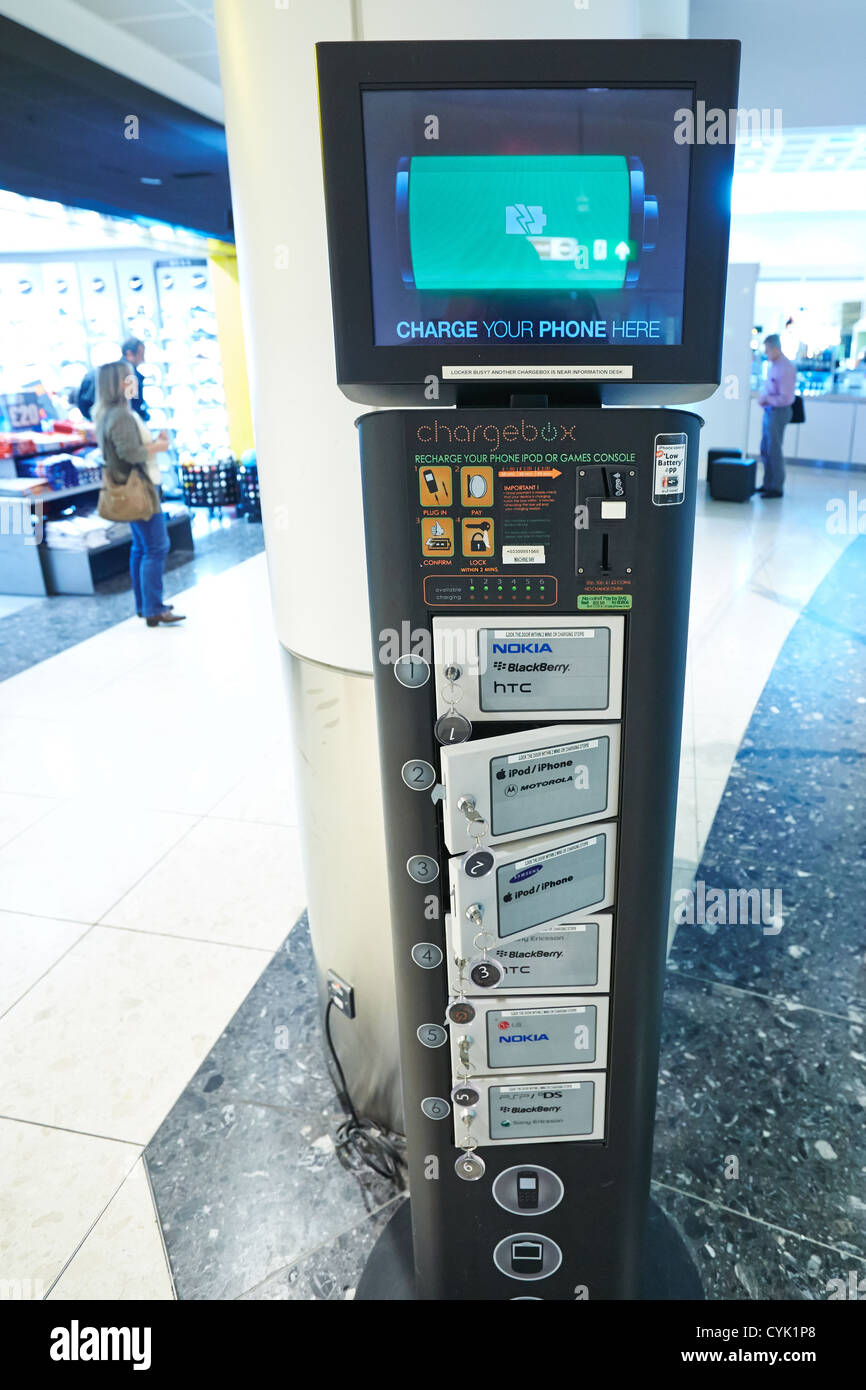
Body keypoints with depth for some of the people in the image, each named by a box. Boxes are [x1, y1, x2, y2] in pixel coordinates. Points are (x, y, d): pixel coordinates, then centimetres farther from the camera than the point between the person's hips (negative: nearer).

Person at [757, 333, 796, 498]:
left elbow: (785, 398, -21)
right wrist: (762, 396, 5)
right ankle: (768, 484, 24)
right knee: (765, 449, 14)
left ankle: (777, 488, 4)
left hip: (779, 411, -9)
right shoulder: (773, 365, 9)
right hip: (769, 410, 9)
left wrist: (767, 399, -11)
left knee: (774, 450, -4)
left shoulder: (786, 368, -18)